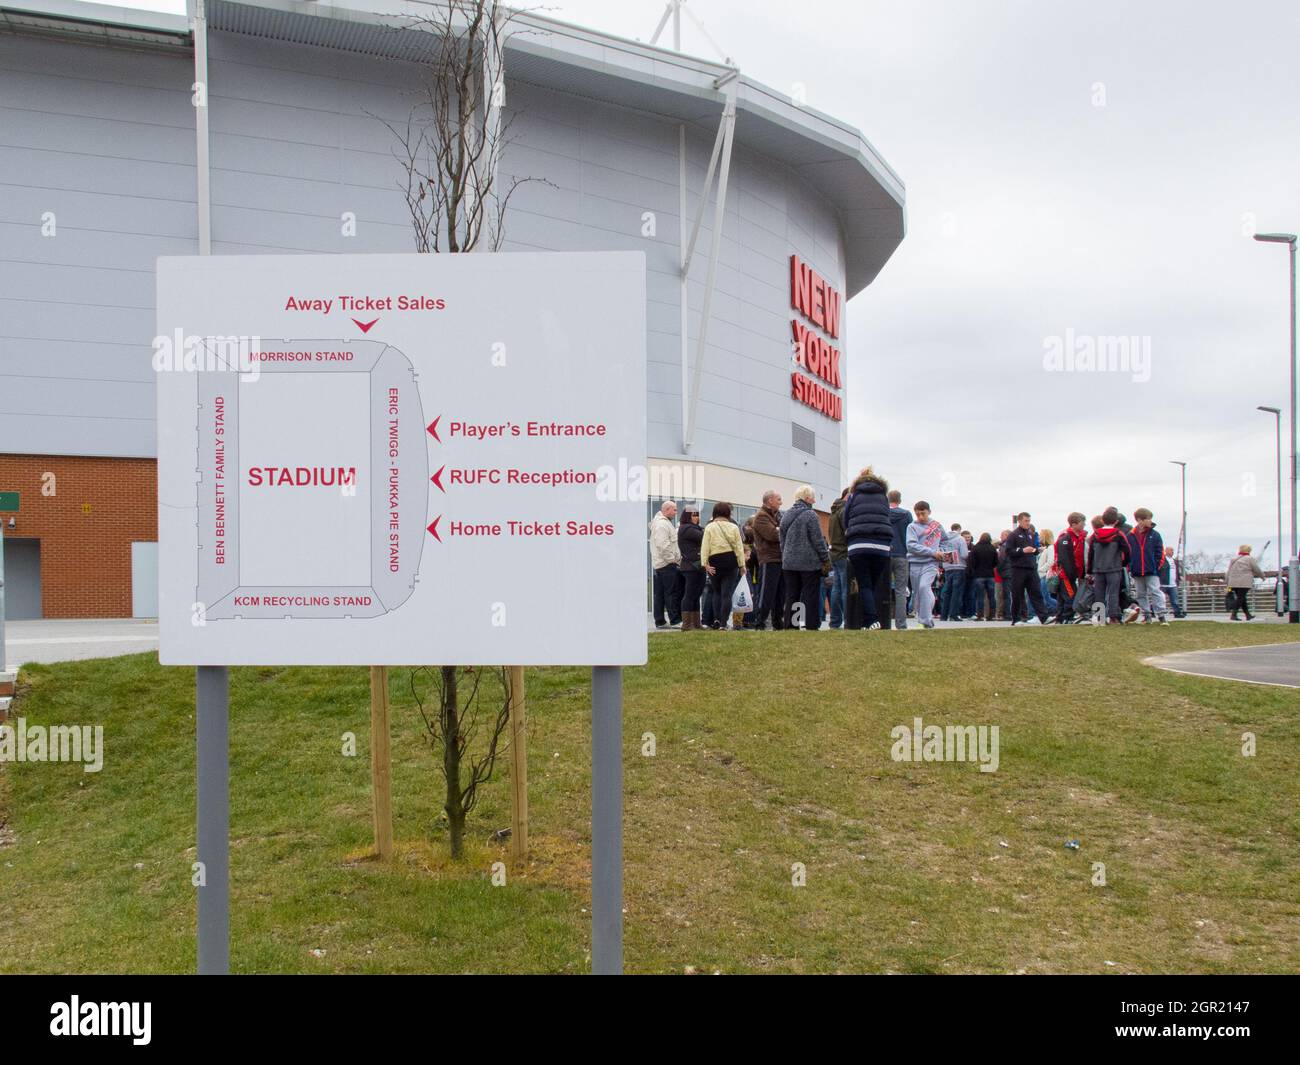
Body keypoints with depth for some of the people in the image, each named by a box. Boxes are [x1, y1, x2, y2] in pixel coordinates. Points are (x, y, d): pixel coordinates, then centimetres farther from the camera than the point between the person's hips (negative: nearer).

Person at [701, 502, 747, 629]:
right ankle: (723, 623, -5)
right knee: (727, 593, 1)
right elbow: (739, 547, 1)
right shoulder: (734, 527, 2)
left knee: (717, 591, 17)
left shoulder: (709, 527, -1)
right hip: (731, 561, 0)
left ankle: (716, 619, 7)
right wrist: (742, 564, 5)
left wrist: (705, 563, -6)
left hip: (715, 562, 0)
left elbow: (705, 547, -7)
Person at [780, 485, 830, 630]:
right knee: (810, 595, 0)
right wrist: (826, 559, -4)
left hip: (789, 563, 6)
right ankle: (811, 626, -1)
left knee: (791, 596, 8)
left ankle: (790, 626, 9)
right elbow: (818, 540, -11)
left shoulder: (786, 516, 10)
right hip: (809, 563, -6)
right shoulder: (810, 515, -11)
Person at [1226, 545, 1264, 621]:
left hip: (1233, 583, 7)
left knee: (1242, 598, 14)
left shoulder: (1233, 560, 17)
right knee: (1240, 598, -6)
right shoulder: (1250, 559, -2)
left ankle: (1248, 615, 21)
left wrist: (1228, 585, 17)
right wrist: (1262, 576, 21)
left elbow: (1229, 572, 16)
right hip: (1244, 583, -7)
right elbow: (1257, 570, 2)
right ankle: (1233, 615, -14)